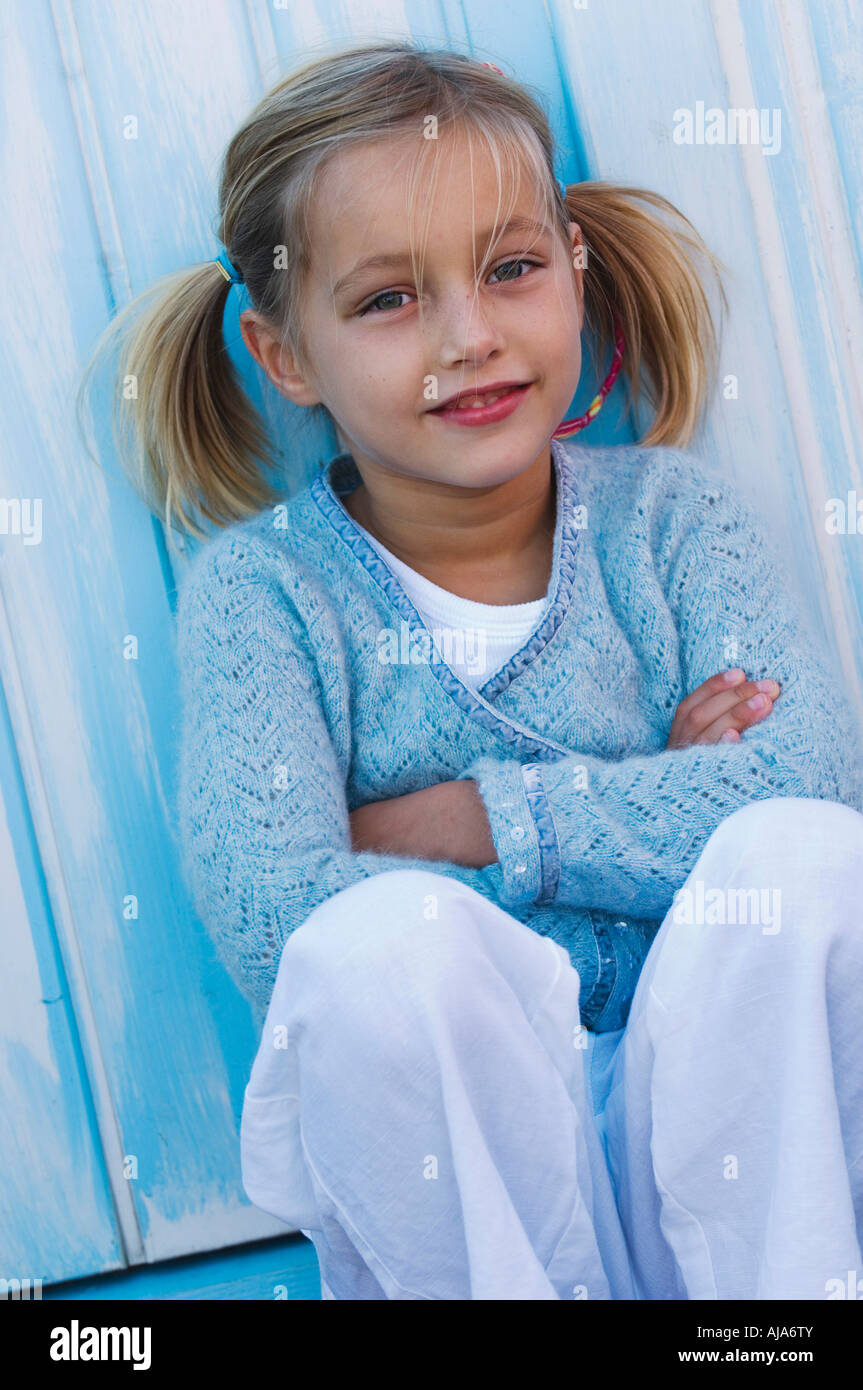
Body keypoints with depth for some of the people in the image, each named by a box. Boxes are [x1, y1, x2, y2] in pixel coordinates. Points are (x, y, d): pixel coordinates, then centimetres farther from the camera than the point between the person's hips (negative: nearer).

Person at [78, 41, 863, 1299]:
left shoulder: (666, 514, 2)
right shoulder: (261, 592, -4)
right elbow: (275, 917, -20)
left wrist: (476, 820, -16)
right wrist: (647, 807, -14)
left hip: (713, 1141, 2)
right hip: (451, 1181, -2)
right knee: (384, 940, -32)